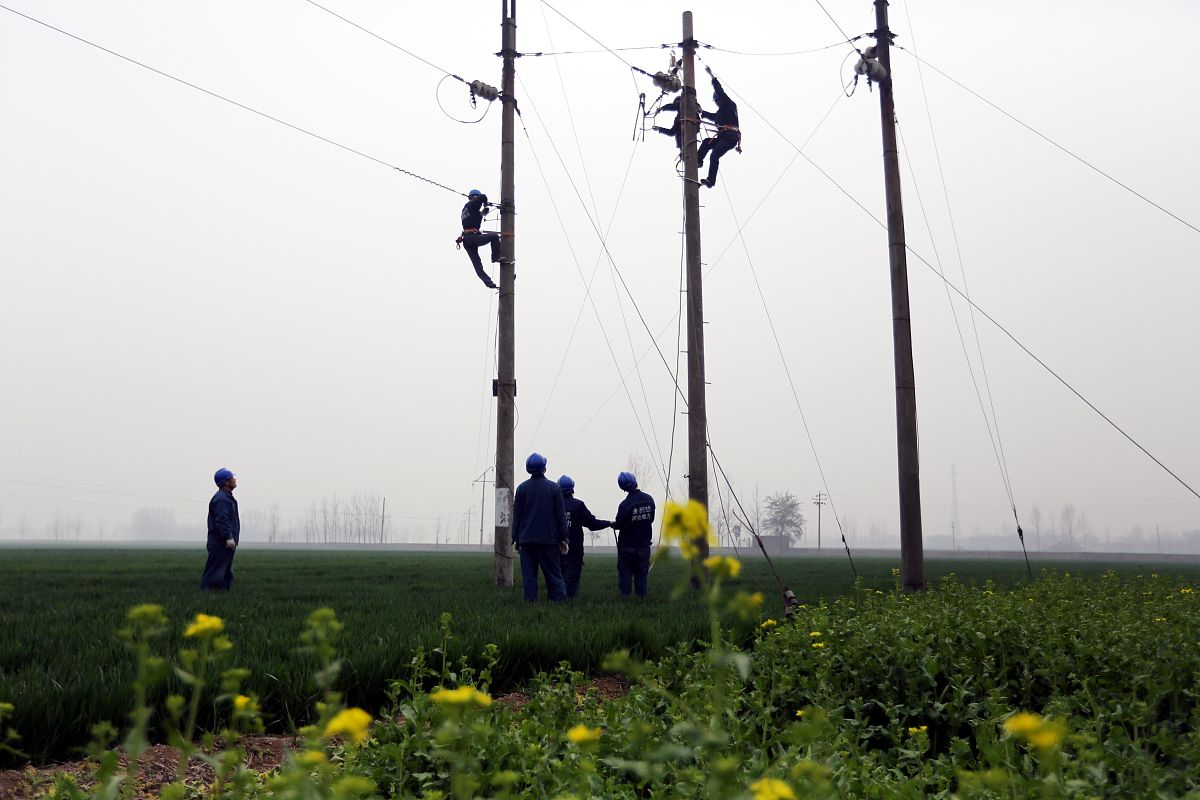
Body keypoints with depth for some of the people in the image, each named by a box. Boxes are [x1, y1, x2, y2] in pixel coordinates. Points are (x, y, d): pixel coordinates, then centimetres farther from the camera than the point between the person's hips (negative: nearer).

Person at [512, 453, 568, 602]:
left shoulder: (522, 488, 3)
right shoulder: (554, 487, -1)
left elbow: (516, 515, 5)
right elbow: (561, 515, 0)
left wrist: (516, 539, 11)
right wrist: (563, 538, 5)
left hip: (527, 539, 1)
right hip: (549, 539, -1)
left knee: (529, 575, 3)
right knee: (554, 574, 4)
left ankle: (531, 602, -1)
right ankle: (559, 600, -2)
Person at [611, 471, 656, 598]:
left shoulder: (625, 504, -20)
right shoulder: (649, 499, -3)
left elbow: (619, 525, -13)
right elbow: (651, 519, 7)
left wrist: (613, 524, 8)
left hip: (627, 546, -4)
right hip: (644, 545, 4)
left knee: (625, 574, 5)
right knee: (641, 574, 11)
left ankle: (624, 596, 4)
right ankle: (642, 597, 11)